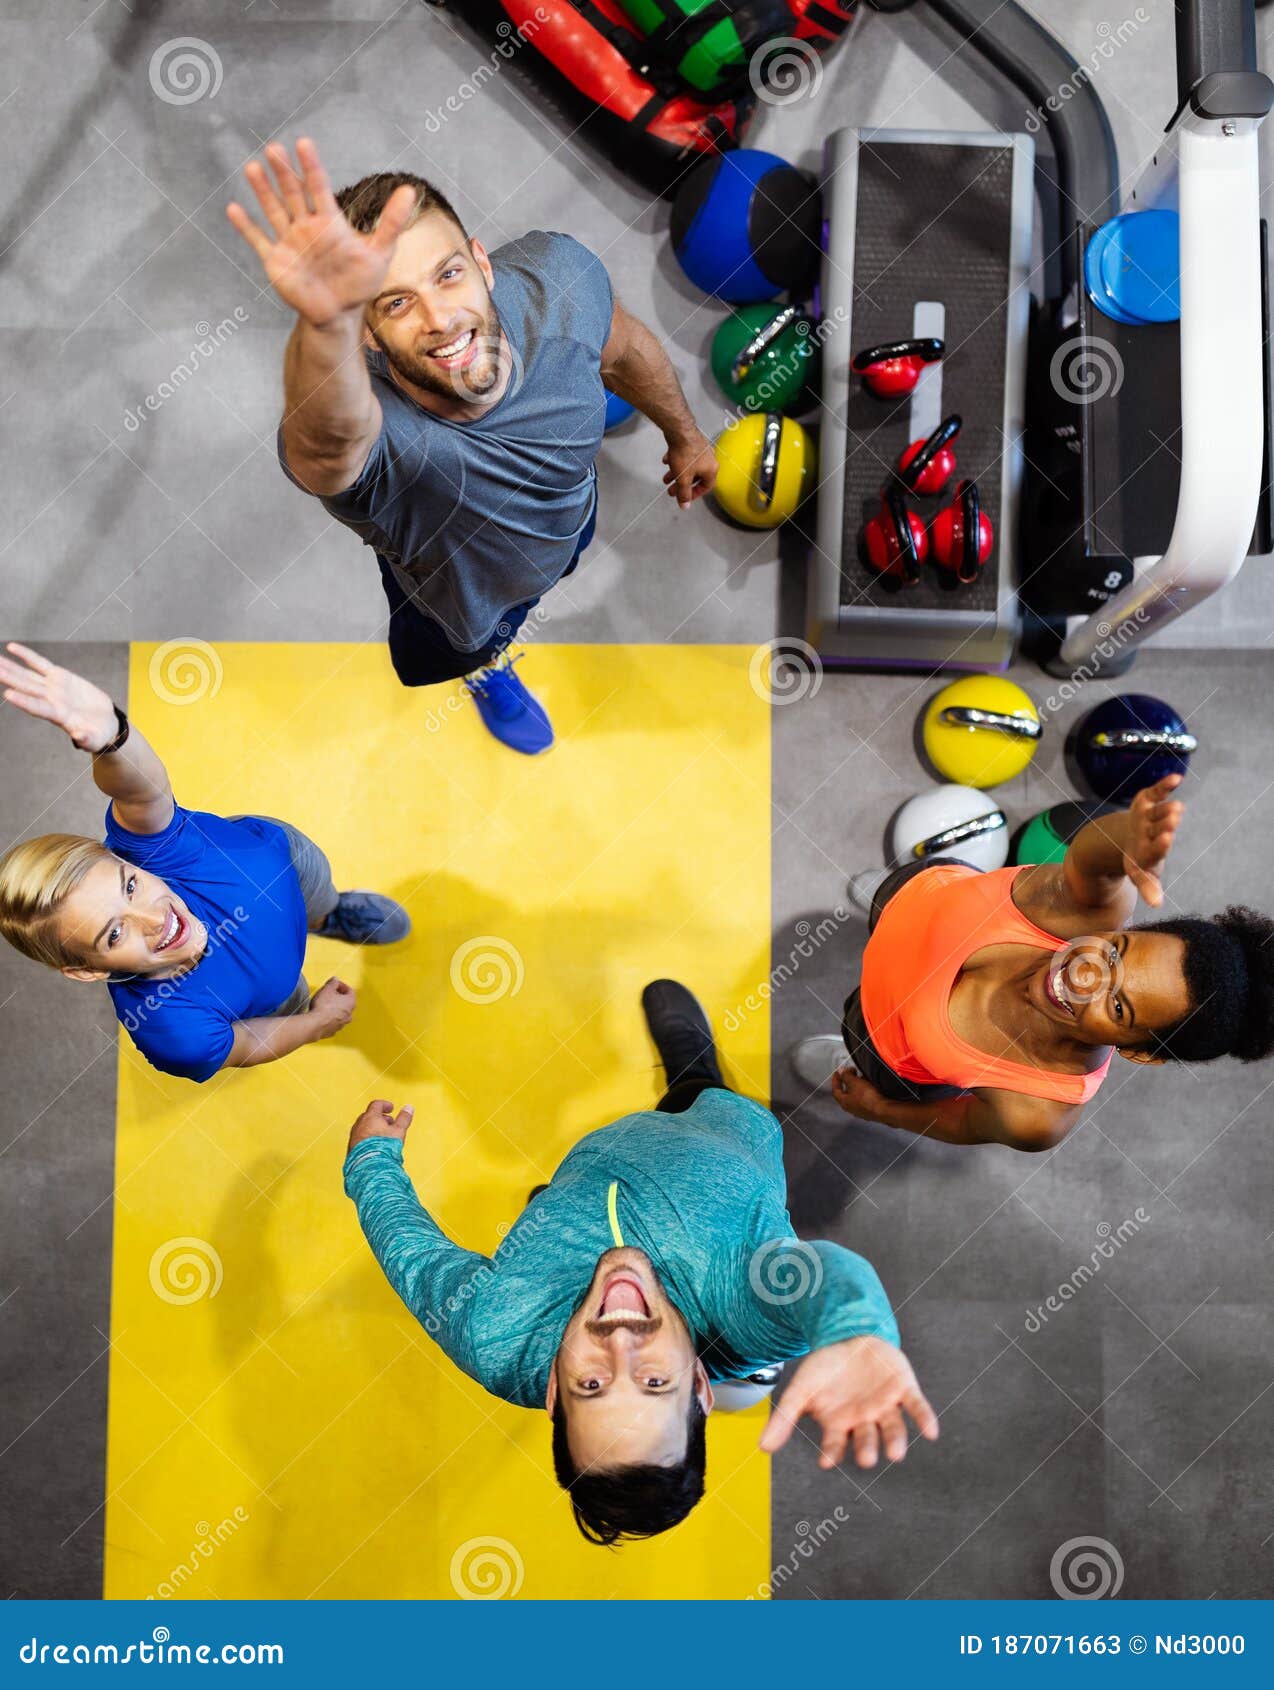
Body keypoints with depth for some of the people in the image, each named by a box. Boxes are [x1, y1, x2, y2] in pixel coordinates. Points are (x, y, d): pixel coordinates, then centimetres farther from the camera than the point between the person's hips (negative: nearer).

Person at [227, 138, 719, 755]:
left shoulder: (561, 274, -35)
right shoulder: (374, 437, -52)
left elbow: (623, 347, -12)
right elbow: (328, 439, -79)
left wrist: (684, 434, 5)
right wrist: (326, 323, -99)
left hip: (574, 509, 3)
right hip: (462, 606, -3)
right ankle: (488, 669, 70)